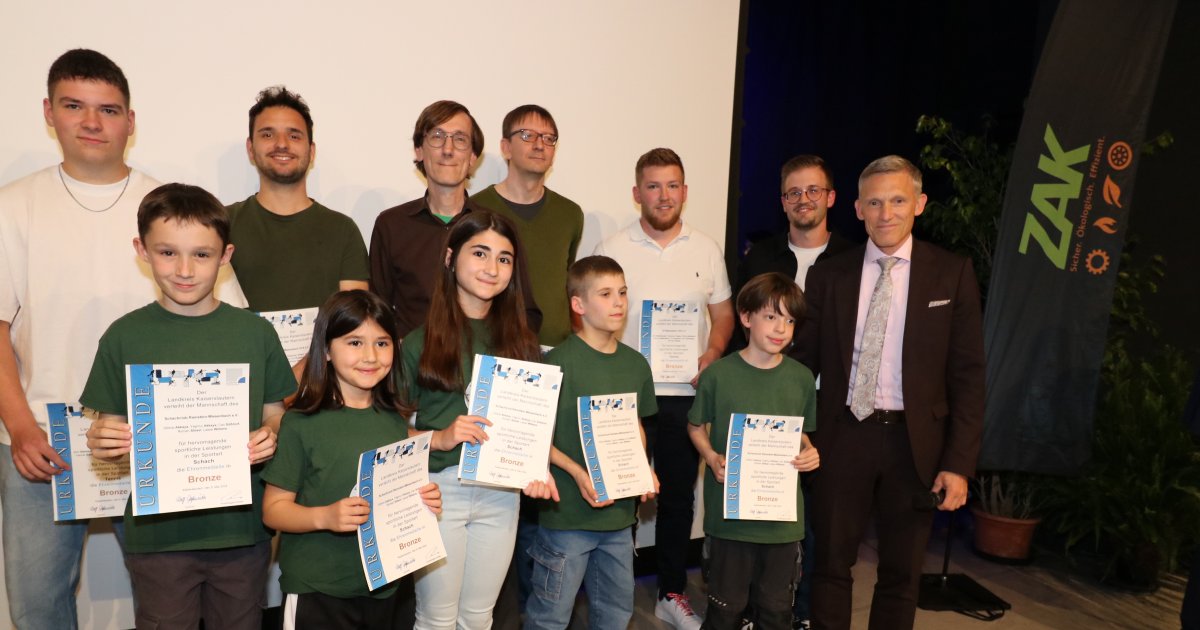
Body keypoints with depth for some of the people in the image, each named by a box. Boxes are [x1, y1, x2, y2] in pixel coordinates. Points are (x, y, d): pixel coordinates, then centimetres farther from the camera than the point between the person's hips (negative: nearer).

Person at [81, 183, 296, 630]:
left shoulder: (255, 332, 0)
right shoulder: (125, 336, -2)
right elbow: (111, 425, 4)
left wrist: (269, 439, -15)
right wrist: (103, 442, -17)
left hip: (241, 529, 1)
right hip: (157, 531, -1)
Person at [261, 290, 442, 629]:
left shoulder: (395, 421, 4)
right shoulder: (302, 423, -11)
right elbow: (273, 509, -9)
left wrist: (425, 501, -3)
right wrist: (325, 516, -24)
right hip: (318, 592, -4)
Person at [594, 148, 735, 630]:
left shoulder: (706, 250, 7)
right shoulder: (612, 250, -2)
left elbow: (723, 312, 11)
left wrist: (713, 354, -6)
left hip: (687, 394, 3)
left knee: (679, 495, 12)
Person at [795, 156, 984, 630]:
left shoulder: (952, 274, -1)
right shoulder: (828, 274, 3)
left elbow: (968, 375, -2)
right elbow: (806, 361, 5)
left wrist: (959, 463, -8)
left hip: (915, 442, 0)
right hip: (843, 436, 1)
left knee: (901, 573, 13)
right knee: (831, 564, 11)